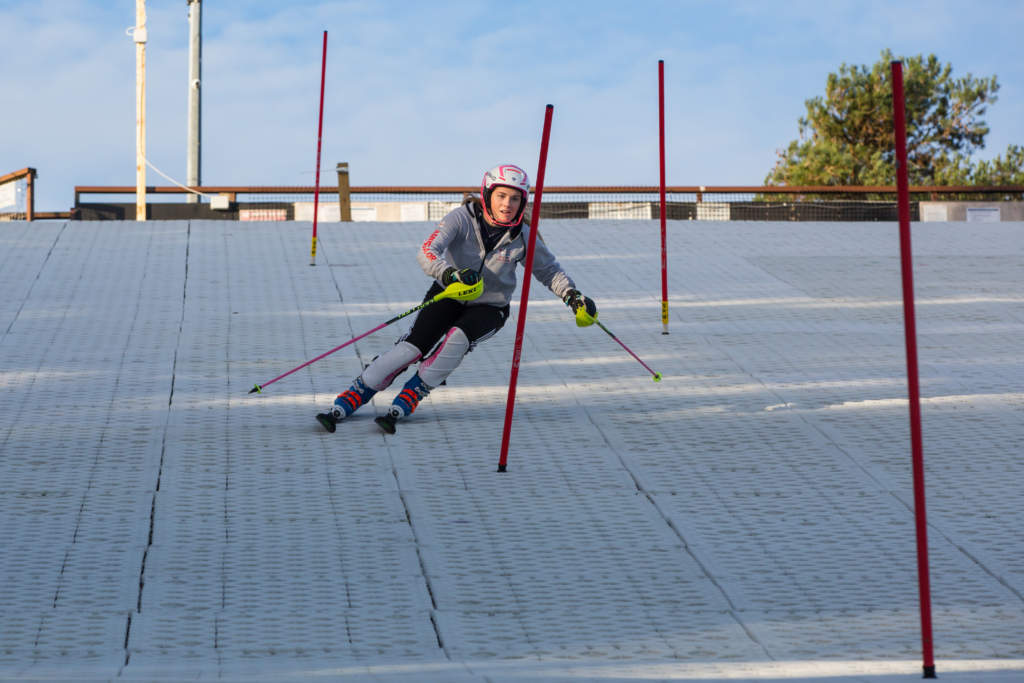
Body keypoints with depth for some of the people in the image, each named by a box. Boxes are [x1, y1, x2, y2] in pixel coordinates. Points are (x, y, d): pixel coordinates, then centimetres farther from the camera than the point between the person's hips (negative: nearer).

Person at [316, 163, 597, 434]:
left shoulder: (522, 237, -13)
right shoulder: (463, 218, -19)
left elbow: (549, 270, 5)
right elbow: (427, 252, -30)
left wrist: (572, 295, -10)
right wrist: (450, 273, -49)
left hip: (489, 308, 1)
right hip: (448, 294, -1)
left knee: (458, 338, -31)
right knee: (412, 347, -19)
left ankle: (406, 401, -20)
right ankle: (346, 402, -15)